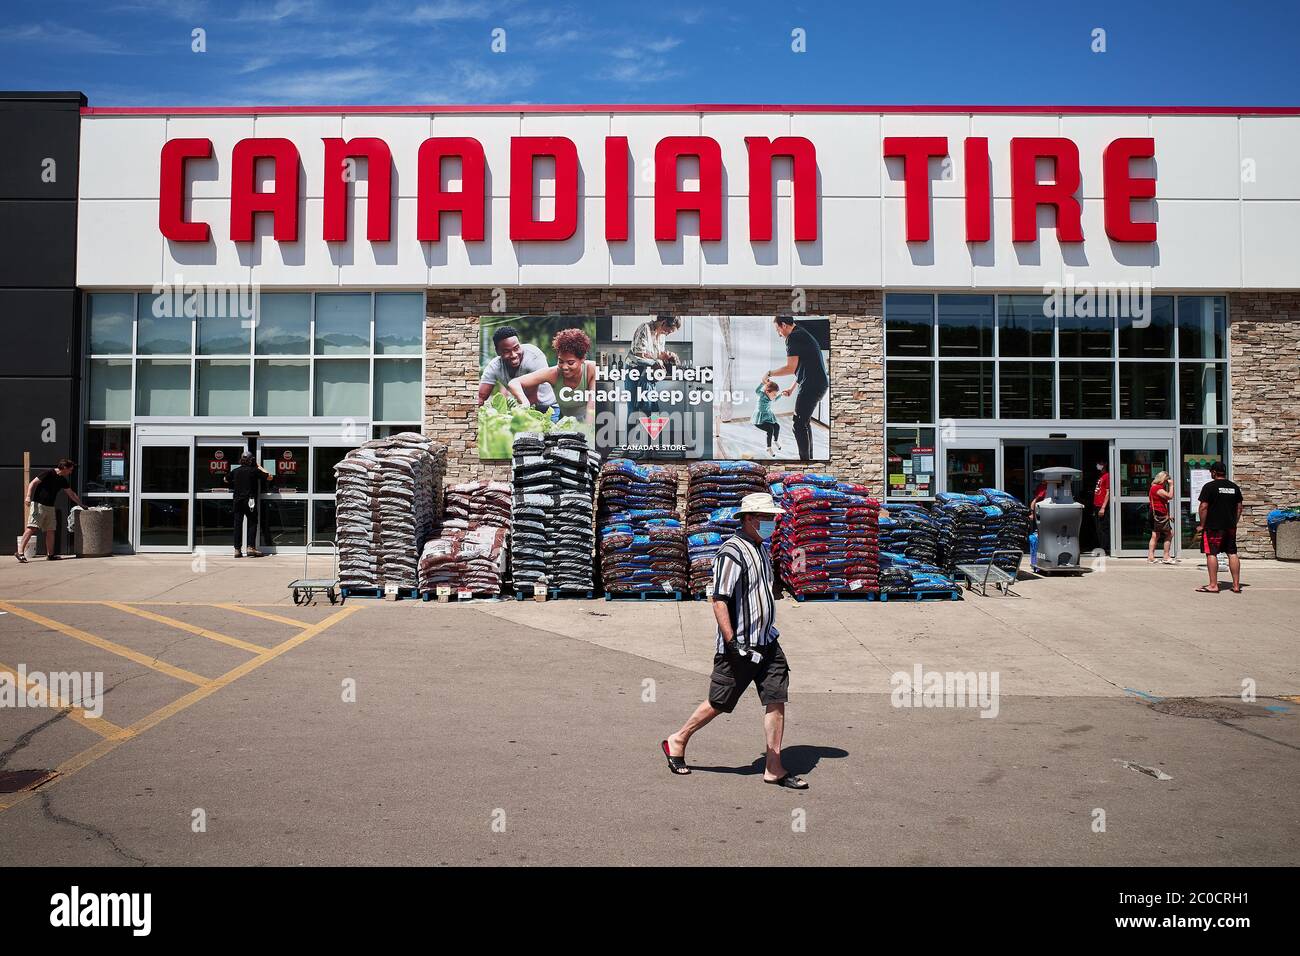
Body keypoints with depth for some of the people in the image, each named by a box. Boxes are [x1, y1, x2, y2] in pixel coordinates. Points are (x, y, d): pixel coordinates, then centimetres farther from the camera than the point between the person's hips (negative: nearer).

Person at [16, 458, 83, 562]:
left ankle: (50, 554, 13)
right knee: (32, 528, -16)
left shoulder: (63, 480, 14)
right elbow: (33, 483, -11)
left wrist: (81, 505, 29)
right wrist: (28, 496, -24)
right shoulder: (48, 473, -8)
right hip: (38, 504, -8)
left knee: (50, 530, 7)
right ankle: (20, 552, -18)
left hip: (50, 507, 8)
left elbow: (71, 494, 26)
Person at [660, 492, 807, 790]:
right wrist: (733, 643, -25)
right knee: (718, 704, 4)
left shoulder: (761, 550, 14)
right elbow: (719, 601, -21)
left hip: (767, 642, 8)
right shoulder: (732, 552, -16)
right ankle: (677, 742, 25)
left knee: (777, 701, 2)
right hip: (739, 647, -8)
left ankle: (774, 768, 9)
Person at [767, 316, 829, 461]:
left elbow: (791, 368, -19)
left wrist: (770, 373, -5)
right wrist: (792, 389, 30)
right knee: (805, 421, 21)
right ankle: (808, 457, 30)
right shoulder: (802, 334, 20)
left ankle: (805, 458, -4)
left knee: (799, 424, -6)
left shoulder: (793, 337, -12)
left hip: (812, 385, -10)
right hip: (820, 383, 10)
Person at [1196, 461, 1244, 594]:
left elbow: (1203, 507, -13)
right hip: (1230, 527, 6)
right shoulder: (1235, 487, 9)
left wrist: (1202, 525, -4)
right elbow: (1240, 507, 13)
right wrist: (1234, 523, 20)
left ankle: (1213, 585, -4)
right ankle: (1236, 585, 12)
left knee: (1211, 554, -2)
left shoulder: (1209, 486, -9)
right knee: (1232, 553, 9)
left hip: (1213, 527, -6)